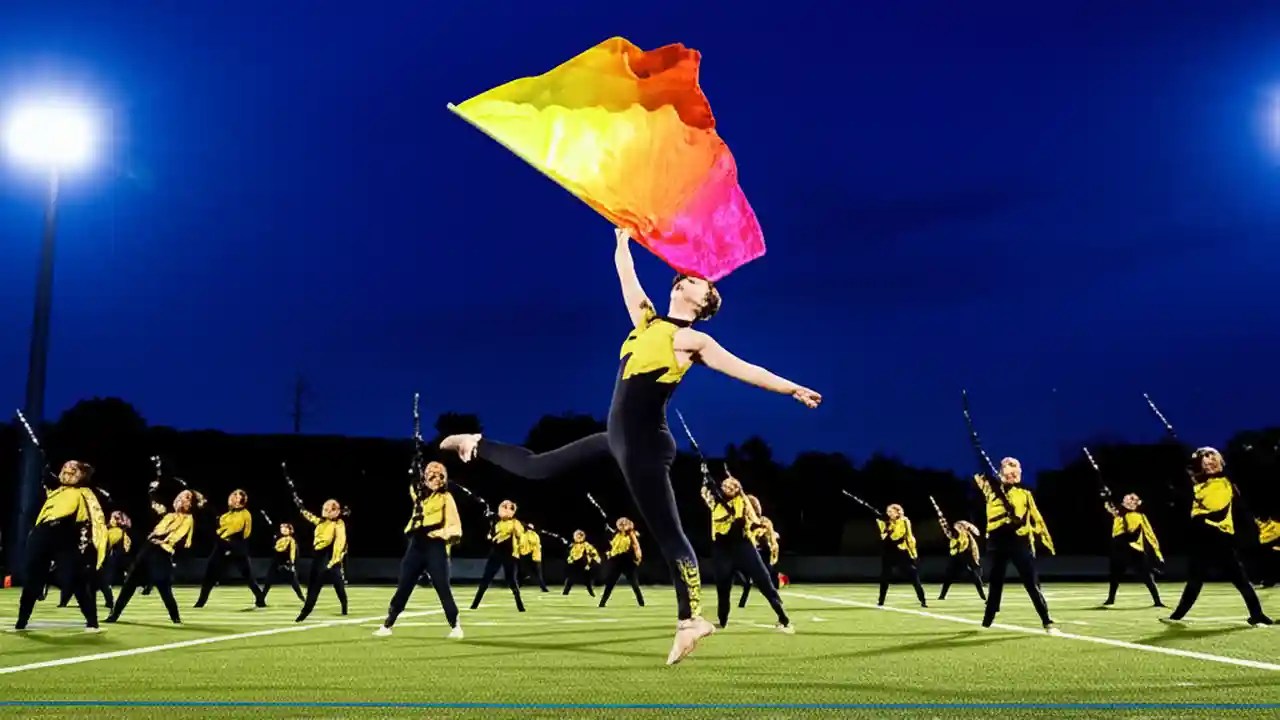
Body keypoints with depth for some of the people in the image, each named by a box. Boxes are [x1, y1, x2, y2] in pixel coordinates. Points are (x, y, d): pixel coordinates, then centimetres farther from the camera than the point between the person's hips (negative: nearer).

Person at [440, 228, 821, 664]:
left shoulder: (693, 340, -7)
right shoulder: (647, 318, 11)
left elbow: (745, 370, -8)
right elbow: (624, 270, 20)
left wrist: (792, 388, -12)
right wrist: (623, 234, 24)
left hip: (645, 445, -6)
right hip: (619, 437, 7)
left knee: (667, 533, -3)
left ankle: (691, 619, 3)